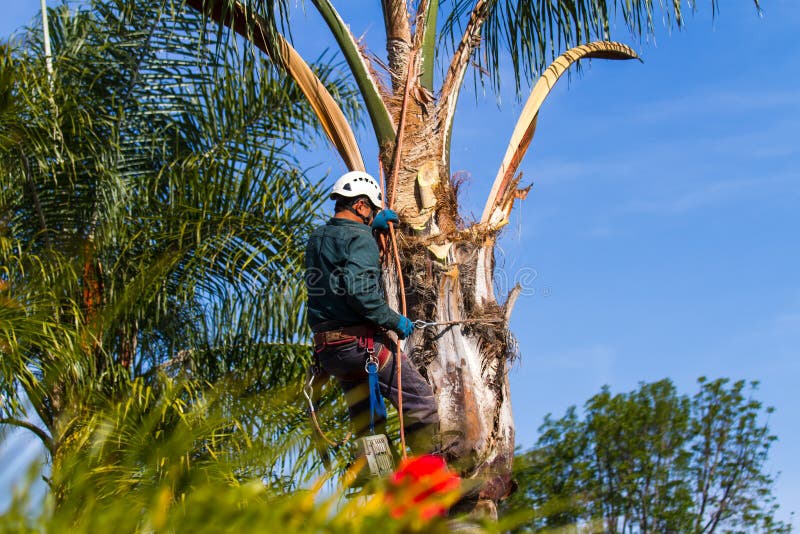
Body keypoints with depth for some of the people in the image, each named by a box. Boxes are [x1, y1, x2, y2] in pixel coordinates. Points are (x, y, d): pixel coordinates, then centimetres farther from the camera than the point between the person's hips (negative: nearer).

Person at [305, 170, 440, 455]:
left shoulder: (316, 238, 15)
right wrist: (394, 319, -16)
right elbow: (358, 287, -25)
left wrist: (371, 226, 35)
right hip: (361, 342, -8)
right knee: (421, 399, -2)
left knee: (366, 421, 14)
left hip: (326, 349, 8)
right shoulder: (360, 239, -10)